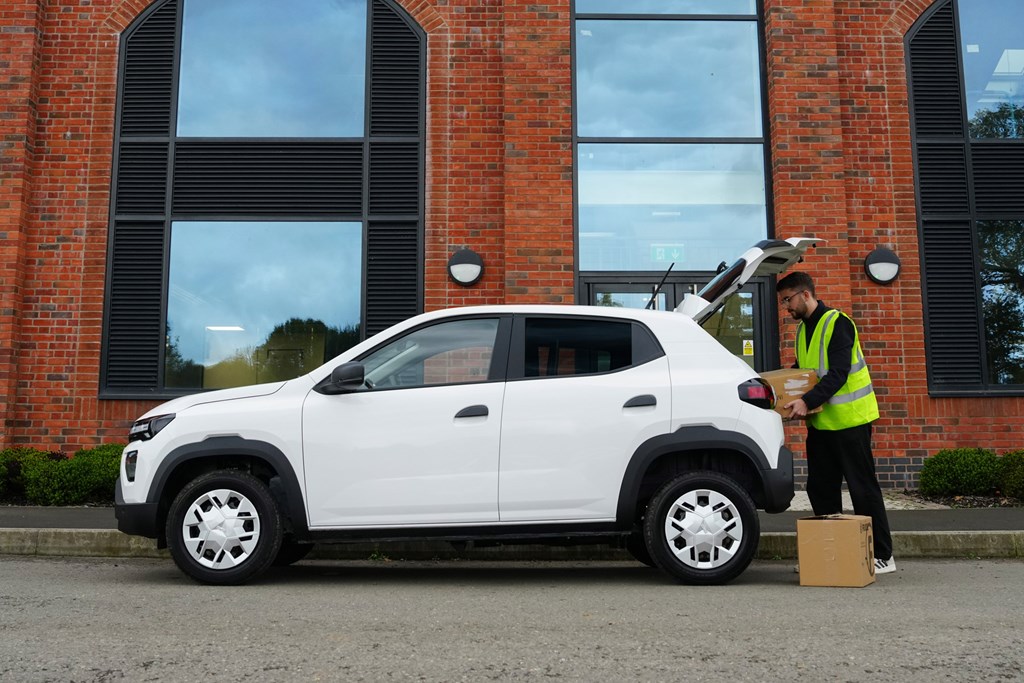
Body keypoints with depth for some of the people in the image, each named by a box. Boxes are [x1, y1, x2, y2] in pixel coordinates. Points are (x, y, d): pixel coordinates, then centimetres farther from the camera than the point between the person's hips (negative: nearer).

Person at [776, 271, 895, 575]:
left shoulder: (837, 323, -14)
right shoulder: (803, 329, 13)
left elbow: (838, 374, -22)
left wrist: (808, 401, -31)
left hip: (848, 419, -9)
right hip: (820, 422, 9)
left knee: (863, 487, -2)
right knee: (820, 489, 9)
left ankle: (883, 557, 7)